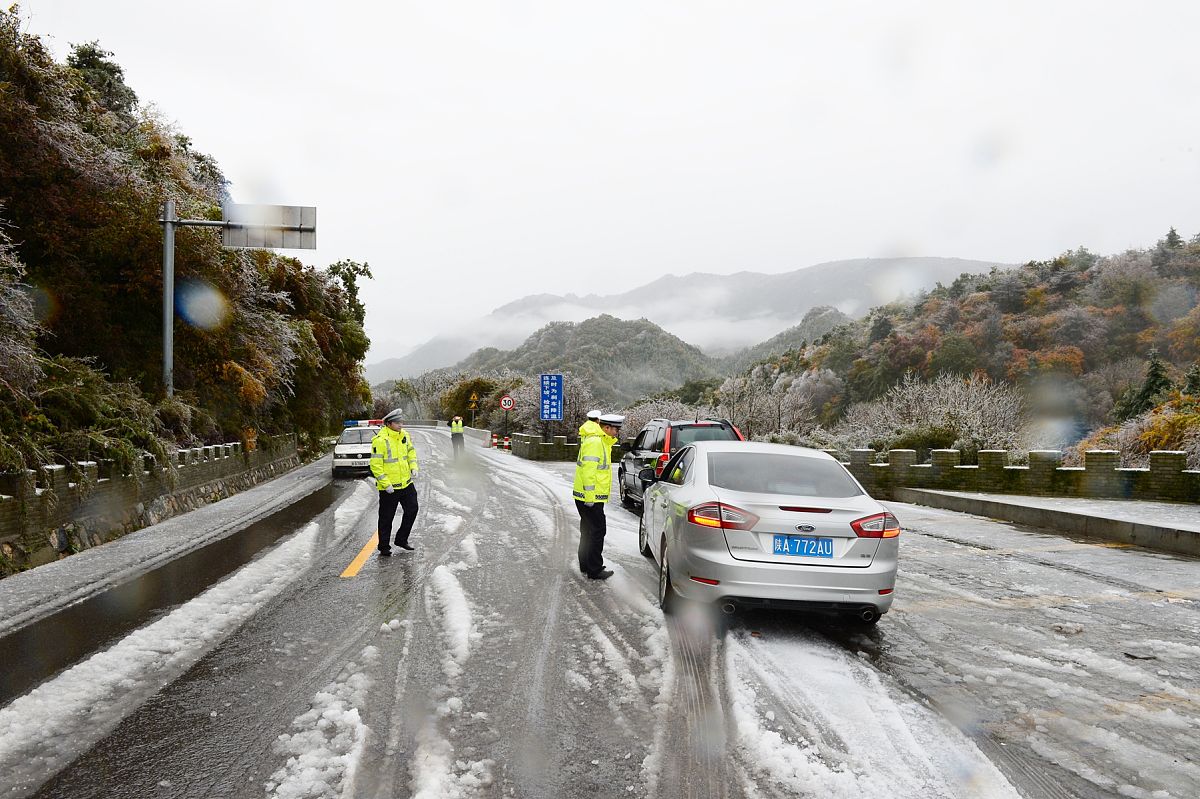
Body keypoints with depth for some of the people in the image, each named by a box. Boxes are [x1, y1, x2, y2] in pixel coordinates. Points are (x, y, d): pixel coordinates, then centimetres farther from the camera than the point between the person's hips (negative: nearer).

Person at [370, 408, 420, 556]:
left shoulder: (404, 435, 3)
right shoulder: (380, 440, -20)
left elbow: (411, 451, 18)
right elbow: (375, 465, -19)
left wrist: (413, 467, 3)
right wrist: (386, 483, -21)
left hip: (406, 483, 7)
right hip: (389, 487, -7)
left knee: (412, 510, 15)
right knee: (386, 518, 4)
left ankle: (401, 539, 32)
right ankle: (384, 548, 19)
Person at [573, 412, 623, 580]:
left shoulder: (602, 440, 16)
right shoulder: (594, 442, -18)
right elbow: (588, 470, -24)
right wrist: (590, 497, -24)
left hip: (590, 497, 11)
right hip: (590, 497, -11)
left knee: (588, 531, 17)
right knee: (597, 531, -5)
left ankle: (585, 566, 28)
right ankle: (594, 571, 0)